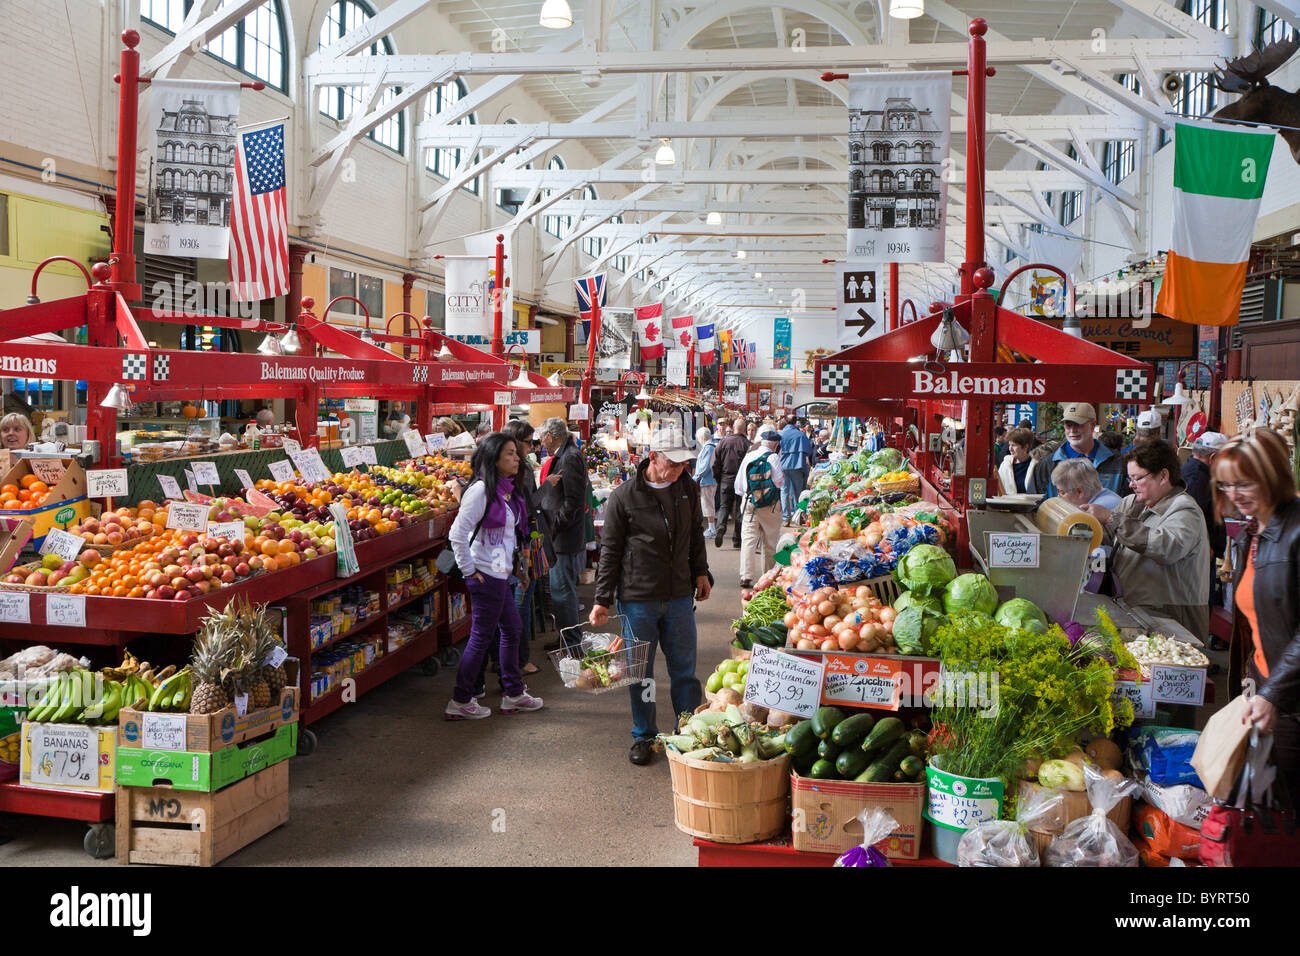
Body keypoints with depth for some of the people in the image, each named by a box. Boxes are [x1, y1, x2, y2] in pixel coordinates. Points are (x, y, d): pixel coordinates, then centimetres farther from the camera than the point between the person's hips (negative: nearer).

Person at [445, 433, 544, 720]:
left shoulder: (507, 491, 10)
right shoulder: (481, 490, -18)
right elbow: (457, 533, -22)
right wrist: (469, 570, -16)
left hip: (501, 574, 9)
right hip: (486, 575, -9)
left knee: (512, 629, 17)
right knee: (482, 637, -1)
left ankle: (513, 694, 30)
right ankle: (460, 701, 11)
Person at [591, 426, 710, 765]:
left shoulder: (687, 488, 3)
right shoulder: (623, 497, -9)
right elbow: (610, 551, -4)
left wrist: (700, 573, 15)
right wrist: (602, 600, -5)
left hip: (679, 596, 3)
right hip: (637, 598, -3)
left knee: (684, 669, 9)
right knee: (639, 671, 8)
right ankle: (643, 736, 24)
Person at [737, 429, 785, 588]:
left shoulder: (748, 457, 4)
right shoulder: (773, 457, -8)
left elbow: (739, 484, 9)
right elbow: (779, 482, -8)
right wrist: (784, 476, 13)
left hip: (749, 503, 2)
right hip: (770, 504, -2)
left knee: (748, 539, -1)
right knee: (770, 542, 10)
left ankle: (746, 576, -12)